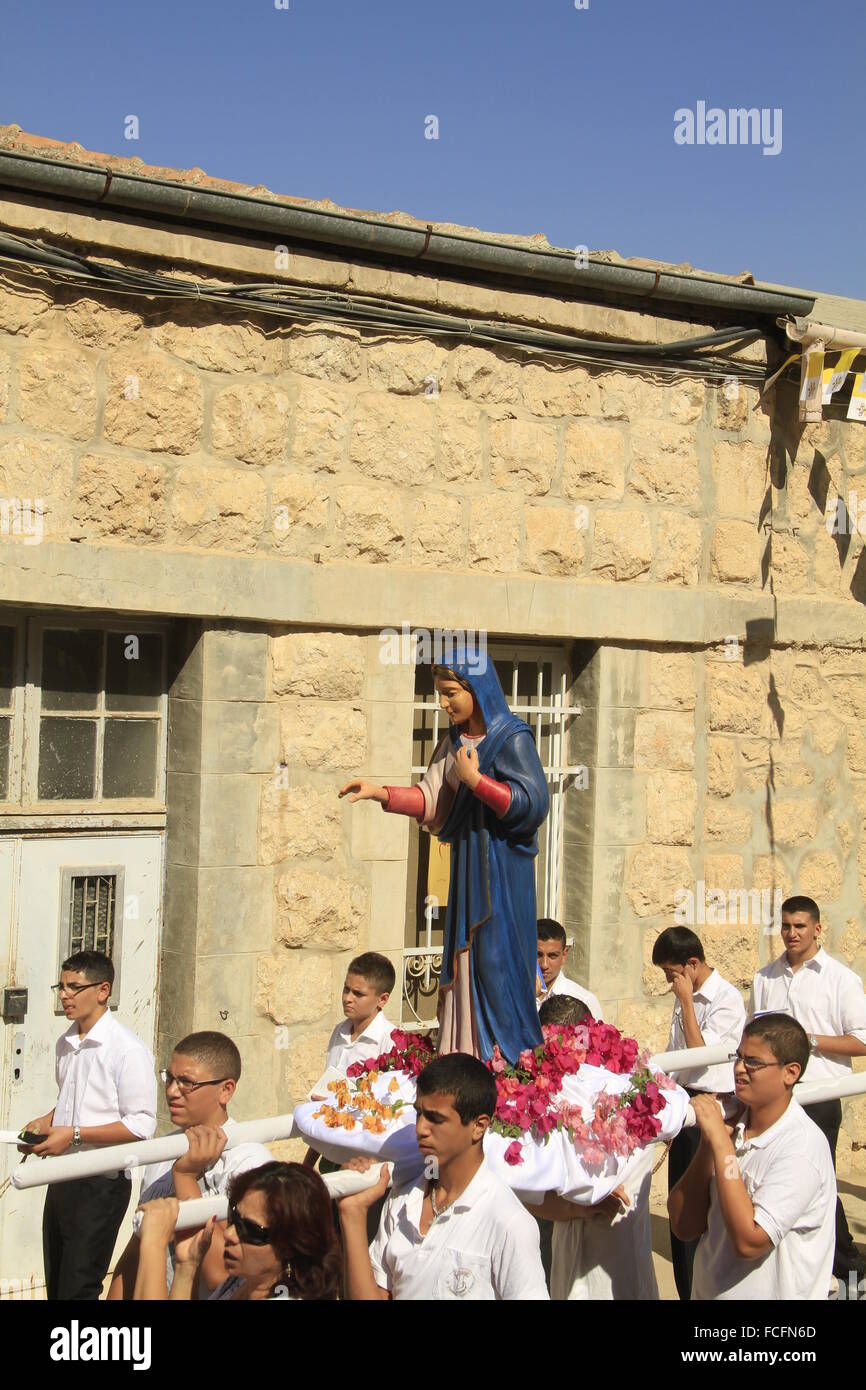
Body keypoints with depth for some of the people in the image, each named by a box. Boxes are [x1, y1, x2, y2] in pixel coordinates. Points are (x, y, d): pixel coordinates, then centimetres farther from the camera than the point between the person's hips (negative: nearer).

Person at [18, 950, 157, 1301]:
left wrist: (74, 1134, -21)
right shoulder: (65, 1043, 10)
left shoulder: (128, 1050, -16)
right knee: (55, 1287, 15)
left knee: (77, 1290, -4)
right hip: (62, 1178, 8)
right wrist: (45, 1122, 5)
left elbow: (141, 1125, -19)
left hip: (101, 1184, -8)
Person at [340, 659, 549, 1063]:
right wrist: (381, 793, -7)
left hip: (504, 868, -7)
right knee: (464, 958, 8)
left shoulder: (513, 738, -11)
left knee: (498, 958, -5)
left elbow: (533, 804, -17)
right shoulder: (452, 743, 11)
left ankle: (512, 1064, 7)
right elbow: (431, 801, 6)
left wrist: (476, 780, -20)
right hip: (467, 865, 7)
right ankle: (465, 1060, 15)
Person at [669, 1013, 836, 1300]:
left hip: (771, 1292, -5)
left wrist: (721, 1141, -26)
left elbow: (748, 1242, -28)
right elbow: (685, 1226, -7)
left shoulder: (803, 1147, -22)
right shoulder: (730, 1122, -5)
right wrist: (708, 1141, -17)